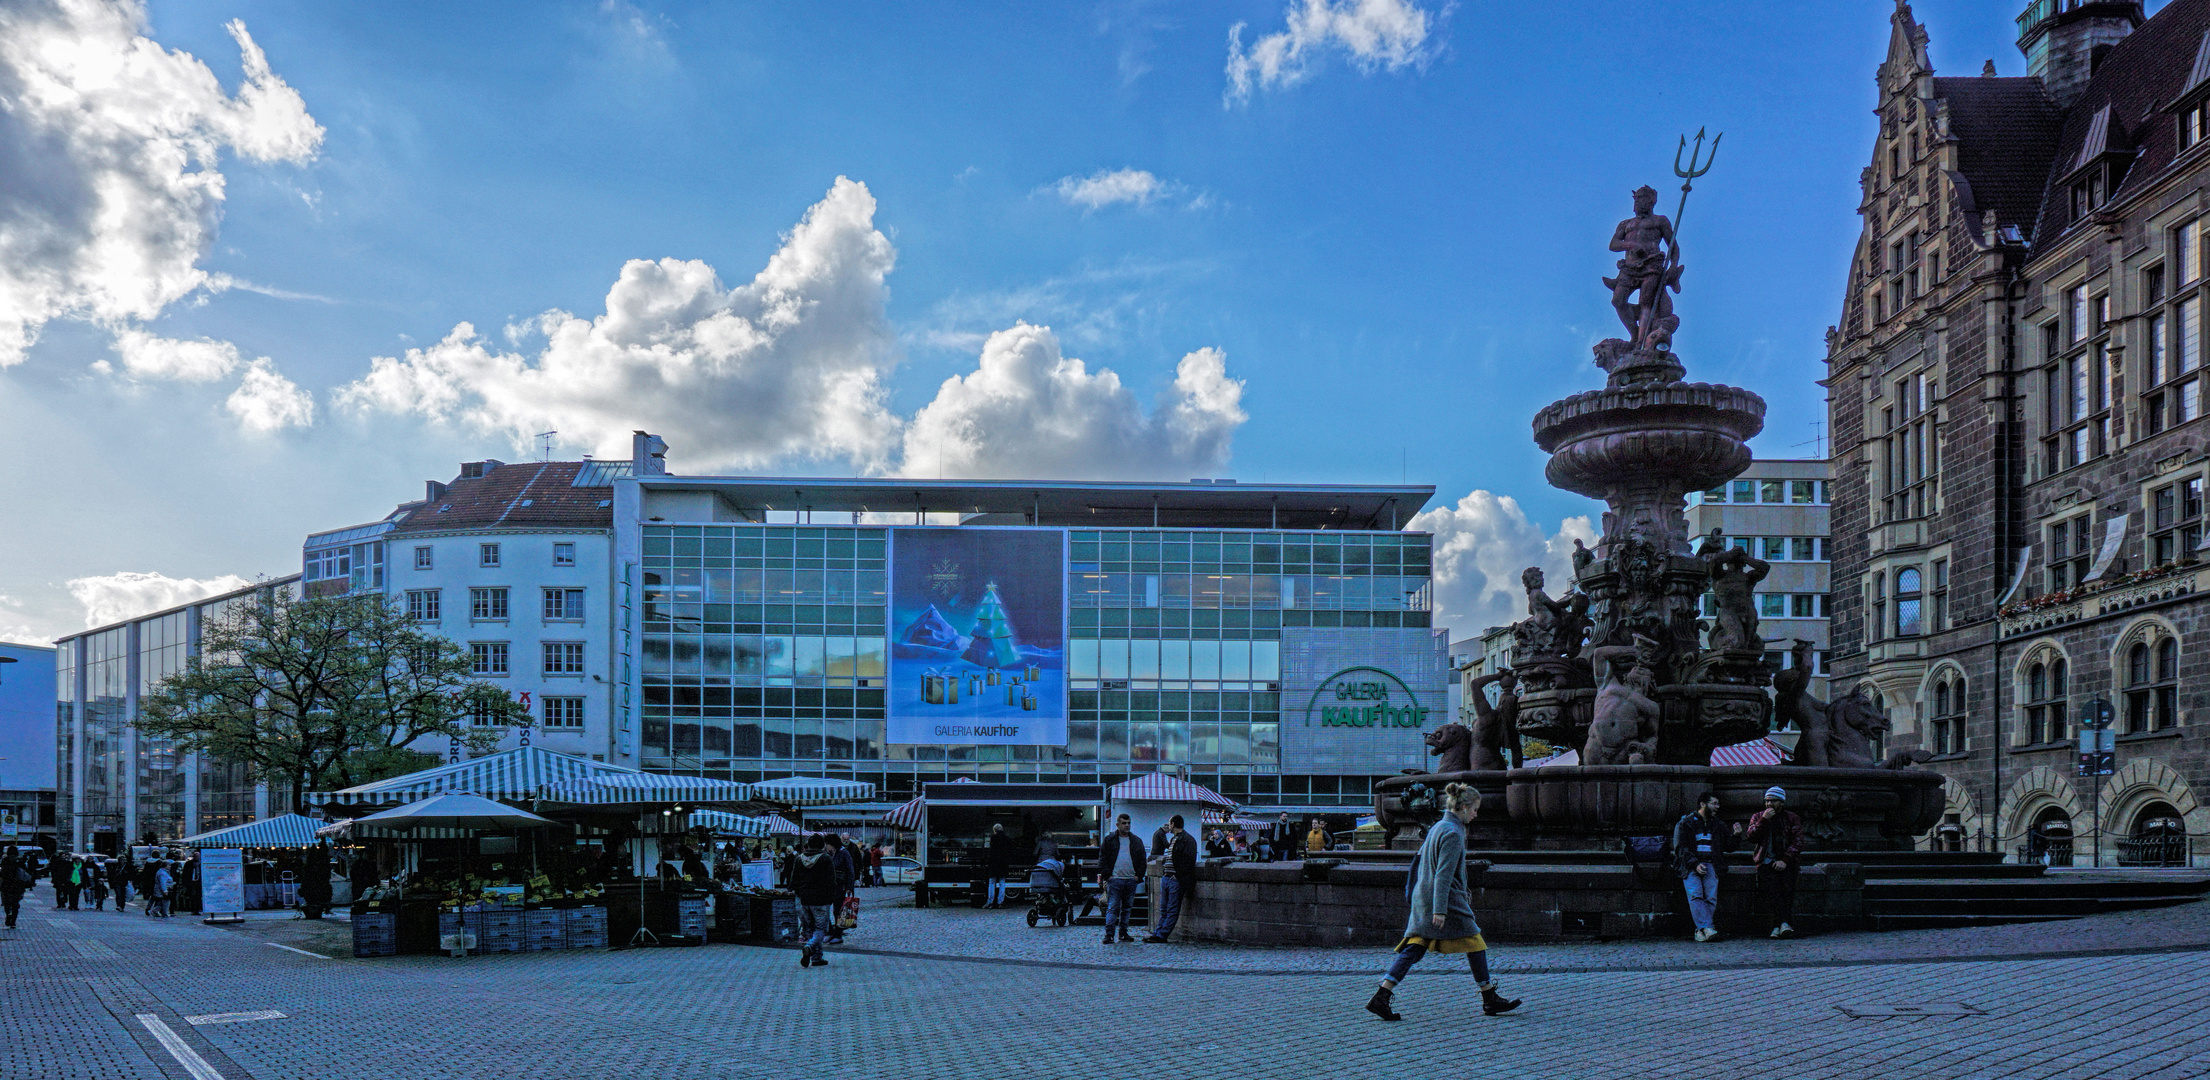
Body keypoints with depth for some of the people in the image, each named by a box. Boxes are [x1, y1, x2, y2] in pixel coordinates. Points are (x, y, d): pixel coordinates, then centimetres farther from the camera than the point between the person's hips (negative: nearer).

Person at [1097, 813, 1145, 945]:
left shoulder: (1136, 841, 12)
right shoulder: (1109, 839, 4)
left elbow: (1142, 860, 14)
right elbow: (1102, 859, 3)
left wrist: (1139, 875, 2)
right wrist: (1107, 875, -7)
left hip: (1131, 880, 3)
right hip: (1114, 879, -3)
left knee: (1127, 908, 8)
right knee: (1112, 907, -8)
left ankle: (1123, 932, 16)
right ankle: (1109, 934, -9)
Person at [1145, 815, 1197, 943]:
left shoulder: (1187, 840, -10)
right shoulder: (1172, 839, 19)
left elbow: (1188, 861, -16)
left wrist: (1178, 875, -17)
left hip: (1176, 880, -9)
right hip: (1166, 878, 9)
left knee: (1172, 910, -3)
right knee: (1163, 910, 11)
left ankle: (1161, 935, -4)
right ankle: (1157, 933, 13)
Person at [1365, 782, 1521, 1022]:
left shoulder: (1437, 827, 16)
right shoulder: (1453, 833, -13)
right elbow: (1444, 874, -20)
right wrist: (1440, 910, -24)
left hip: (1422, 900, 9)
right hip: (1448, 901, -9)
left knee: (1413, 949, 2)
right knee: (1475, 945, 6)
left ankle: (1381, 996, -8)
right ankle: (1490, 999, 16)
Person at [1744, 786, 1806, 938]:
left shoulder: (1791, 818, 10)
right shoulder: (1758, 817, 12)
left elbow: (1798, 842, 1)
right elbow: (1752, 838, -3)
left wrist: (1784, 860, -10)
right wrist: (1764, 819, -12)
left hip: (1787, 861, 0)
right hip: (1766, 861, 0)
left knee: (1787, 886, -21)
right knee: (1773, 886, -23)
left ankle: (1777, 926, -27)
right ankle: (1783, 923, -31)